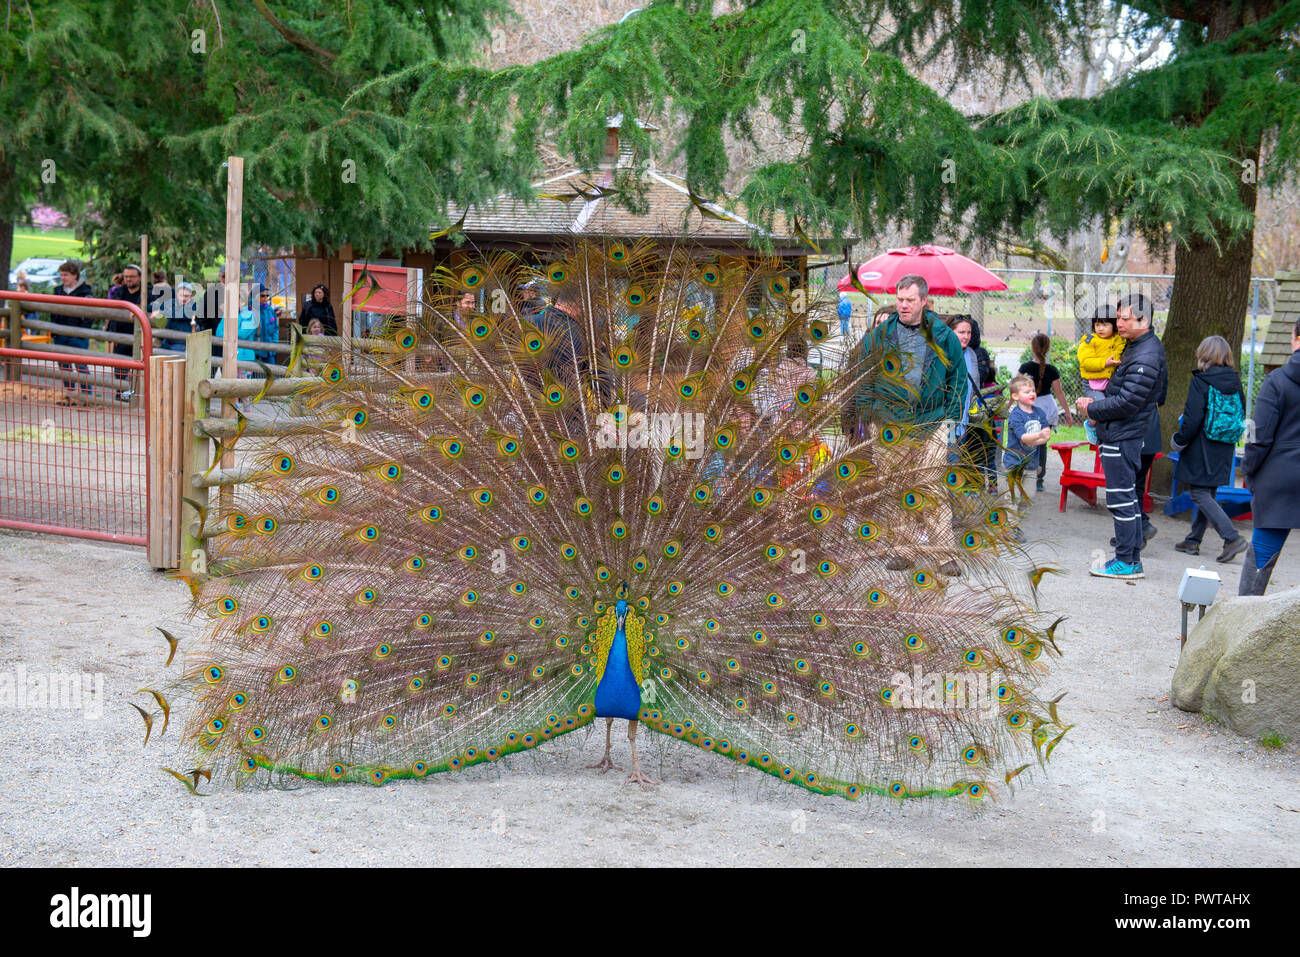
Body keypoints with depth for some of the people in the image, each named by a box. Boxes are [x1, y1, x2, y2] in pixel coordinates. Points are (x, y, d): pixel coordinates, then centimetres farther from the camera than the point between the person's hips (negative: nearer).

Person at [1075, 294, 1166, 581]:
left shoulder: (1146, 357, -20)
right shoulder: (1136, 346, 13)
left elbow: (1127, 403, -22)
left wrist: (1092, 409, -10)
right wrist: (1096, 403, 9)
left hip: (1122, 437, -11)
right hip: (1120, 435, 11)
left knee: (1120, 499, -6)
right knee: (1128, 497, 14)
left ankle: (1126, 562, 0)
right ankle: (1133, 559, 22)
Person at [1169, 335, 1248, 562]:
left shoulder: (1200, 382, -14)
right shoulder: (1235, 381, 4)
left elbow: (1193, 418, -17)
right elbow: (1242, 414, 11)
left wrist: (1178, 441, -3)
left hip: (1201, 450, -7)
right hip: (1224, 452, 7)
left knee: (1200, 495, -3)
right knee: (1207, 494, 15)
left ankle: (1232, 537, -15)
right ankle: (1193, 541, 23)